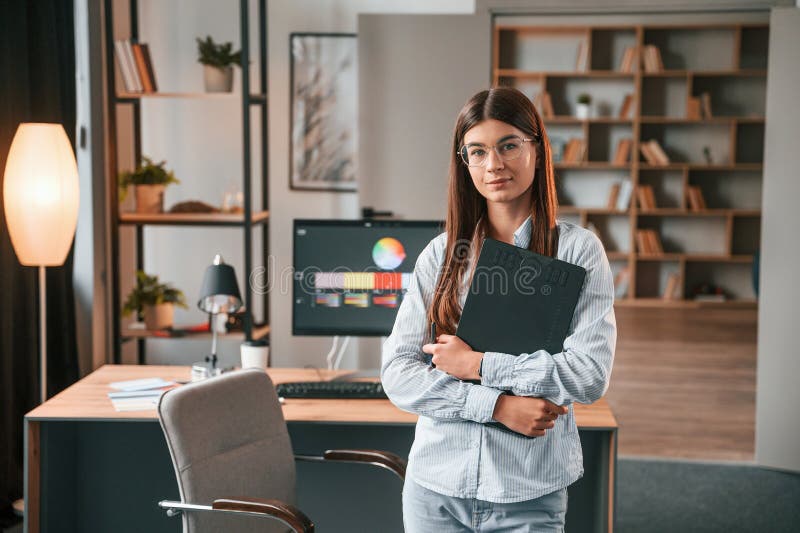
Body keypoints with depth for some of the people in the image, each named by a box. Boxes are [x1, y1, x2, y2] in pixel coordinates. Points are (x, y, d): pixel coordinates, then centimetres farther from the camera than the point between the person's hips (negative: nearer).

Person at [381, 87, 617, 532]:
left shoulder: (577, 249, -4)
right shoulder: (441, 253, 3)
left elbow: (591, 373, -13)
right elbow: (397, 373, -3)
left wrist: (478, 364, -12)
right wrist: (498, 405, -14)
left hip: (530, 494, -2)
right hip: (436, 484, 2)